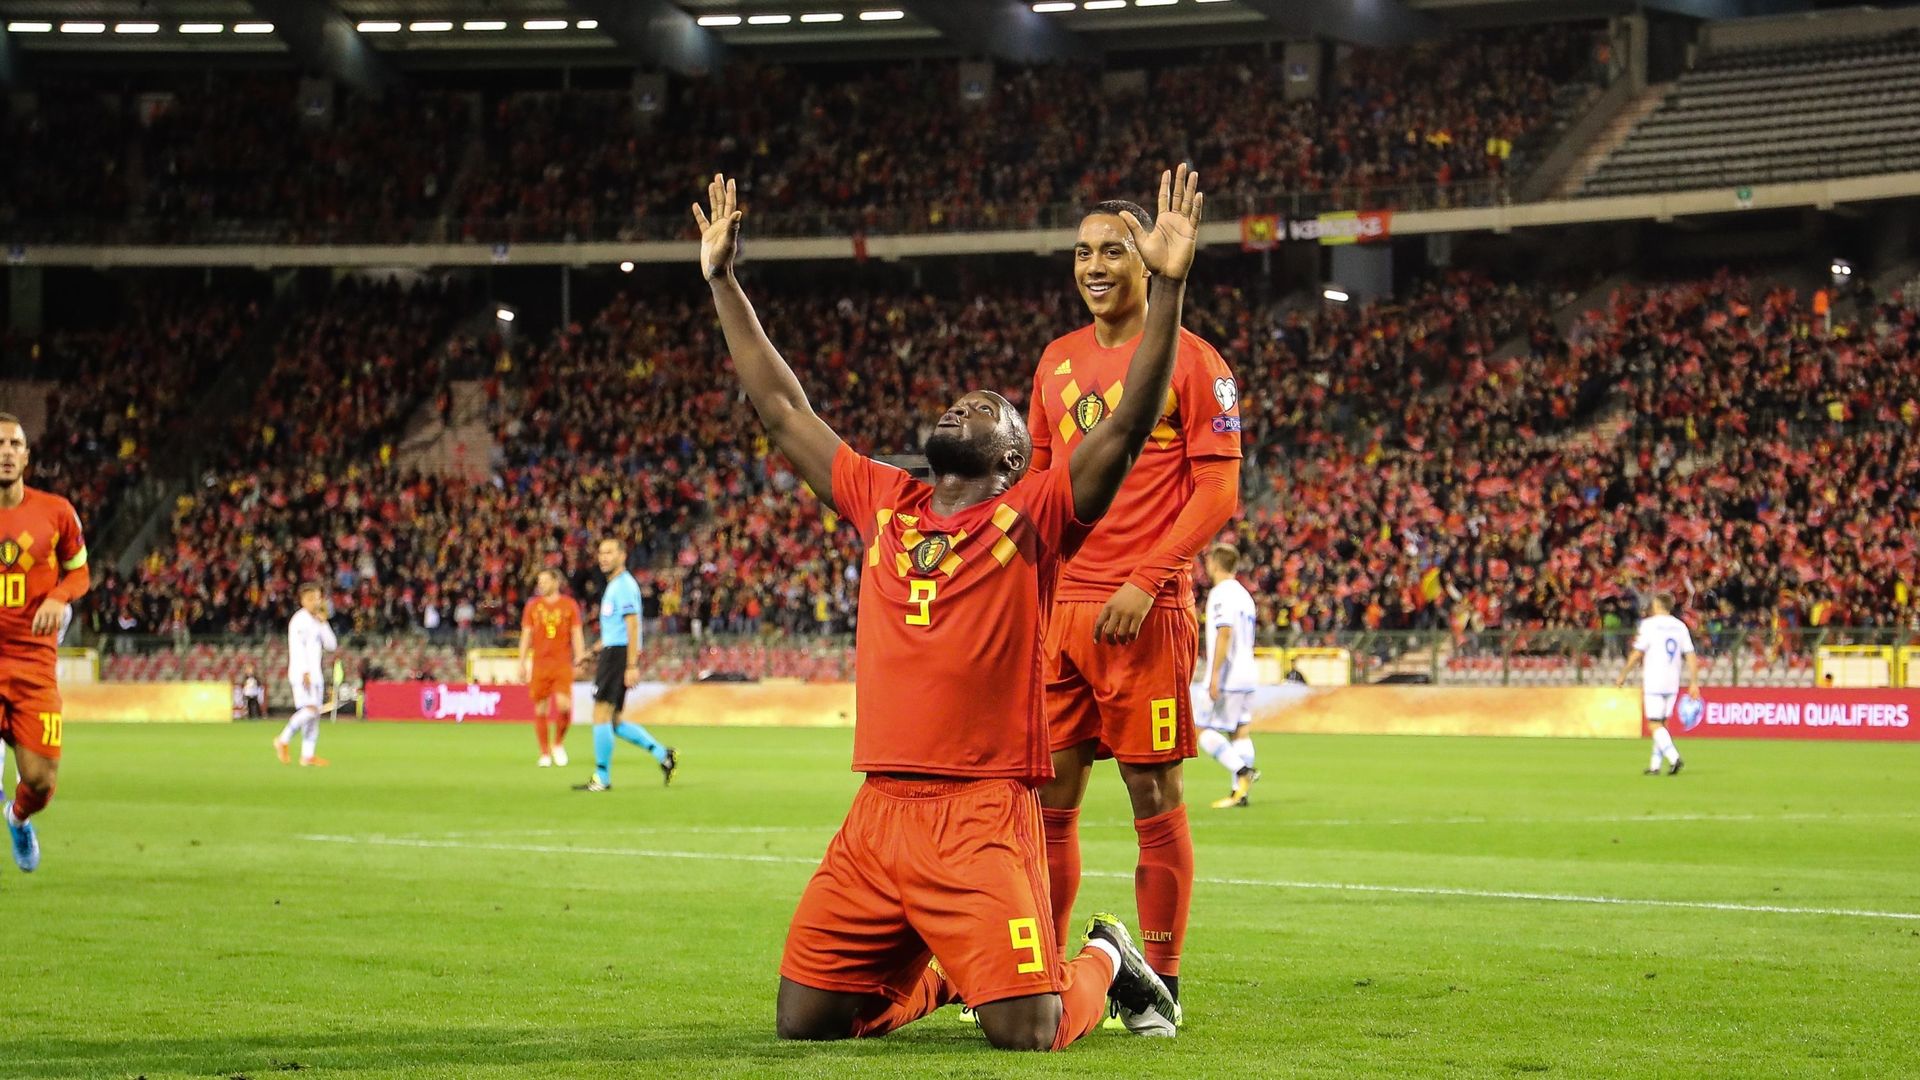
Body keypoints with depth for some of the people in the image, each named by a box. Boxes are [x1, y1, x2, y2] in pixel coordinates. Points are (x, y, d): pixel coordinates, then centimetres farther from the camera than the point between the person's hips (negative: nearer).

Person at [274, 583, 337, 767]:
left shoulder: (317, 622, 18)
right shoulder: (299, 620, -7)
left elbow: (331, 645, 13)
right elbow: (297, 648, -15)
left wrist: (323, 622, 4)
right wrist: (305, 673, -23)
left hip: (315, 674, 8)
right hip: (301, 673, -8)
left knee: (315, 713, 2)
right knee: (309, 709, -19)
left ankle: (307, 755, 1)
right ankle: (283, 740, -8)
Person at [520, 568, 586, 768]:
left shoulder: (569, 605, 6)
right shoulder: (533, 606, 10)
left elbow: (576, 634, 6)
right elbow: (526, 636, 11)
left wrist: (579, 655, -7)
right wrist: (522, 663, 5)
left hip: (563, 664, -2)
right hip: (539, 664, 2)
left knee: (563, 704, -16)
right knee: (540, 709, 0)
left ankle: (559, 744, 7)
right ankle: (545, 753, 8)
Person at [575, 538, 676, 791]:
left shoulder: (624, 585, -11)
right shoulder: (614, 585, 20)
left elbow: (632, 626, -18)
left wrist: (632, 666, -23)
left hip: (619, 654, -10)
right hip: (611, 653, 10)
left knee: (601, 715, -8)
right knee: (613, 722, 9)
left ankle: (602, 779, -4)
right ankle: (664, 755, 9)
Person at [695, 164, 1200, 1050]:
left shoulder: (1031, 514, 2)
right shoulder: (883, 503, 15)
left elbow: (1129, 422, -10)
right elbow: (781, 410, 21)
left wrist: (1168, 287, -19)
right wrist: (723, 283, 22)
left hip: (983, 818, -5)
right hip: (877, 812, 5)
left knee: (1025, 1032, -15)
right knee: (804, 1022, 2)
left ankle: (1102, 963, 20)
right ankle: (938, 973, 31)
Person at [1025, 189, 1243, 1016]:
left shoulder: (1190, 362, -4)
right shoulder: (1057, 363, 14)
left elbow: (1217, 491, -7)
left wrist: (1145, 582, -15)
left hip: (1145, 611, -6)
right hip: (1058, 607, 6)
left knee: (1154, 796, -1)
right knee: (1047, 796, 6)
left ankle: (1159, 983, 5)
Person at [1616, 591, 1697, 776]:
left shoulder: (1649, 624, -6)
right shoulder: (1680, 626, 9)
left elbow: (1637, 654, -7)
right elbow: (1690, 656, 5)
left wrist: (1623, 676, 3)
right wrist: (1694, 683, 7)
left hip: (1653, 681, -5)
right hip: (1672, 683, 5)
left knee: (1655, 724, -6)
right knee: (1662, 723, 14)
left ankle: (1674, 757, -25)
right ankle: (1655, 765, 14)